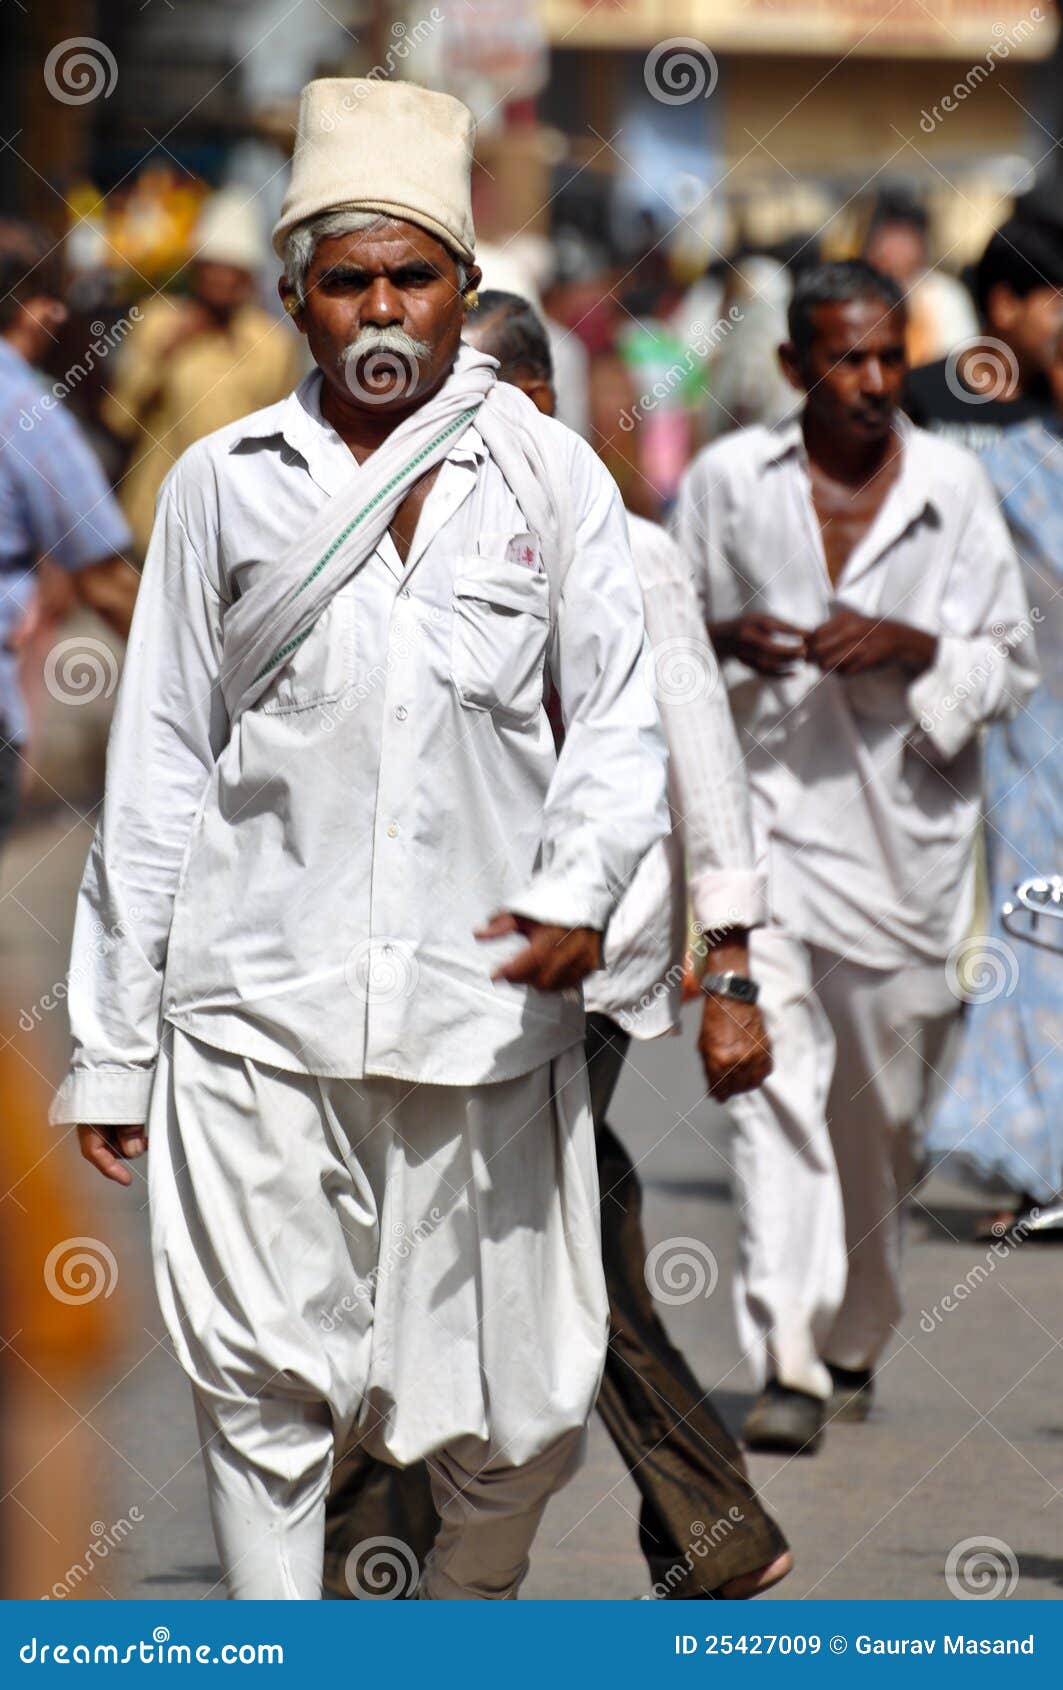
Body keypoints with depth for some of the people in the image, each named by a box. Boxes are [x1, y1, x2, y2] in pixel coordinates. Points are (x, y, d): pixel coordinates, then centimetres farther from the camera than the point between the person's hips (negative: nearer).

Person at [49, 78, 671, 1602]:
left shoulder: (550, 478, 8)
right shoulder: (224, 486, 9)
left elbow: (619, 718, 5)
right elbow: (158, 765, 10)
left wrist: (582, 888, -17)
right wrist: (113, 1046, 8)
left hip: (485, 1003, 0)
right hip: (259, 1013, 0)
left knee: (521, 1415, 5)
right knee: (264, 1389, -4)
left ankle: (465, 1607, 34)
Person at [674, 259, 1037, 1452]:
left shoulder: (953, 485, 1)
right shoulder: (728, 480, 0)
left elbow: (1013, 669, 5)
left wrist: (912, 649, -13)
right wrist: (726, 641, -11)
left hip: (905, 823, 2)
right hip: (767, 813, -2)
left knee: (882, 1108, 11)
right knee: (775, 1068, -18)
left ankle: (853, 1342, 34)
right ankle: (787, 1365, -23)